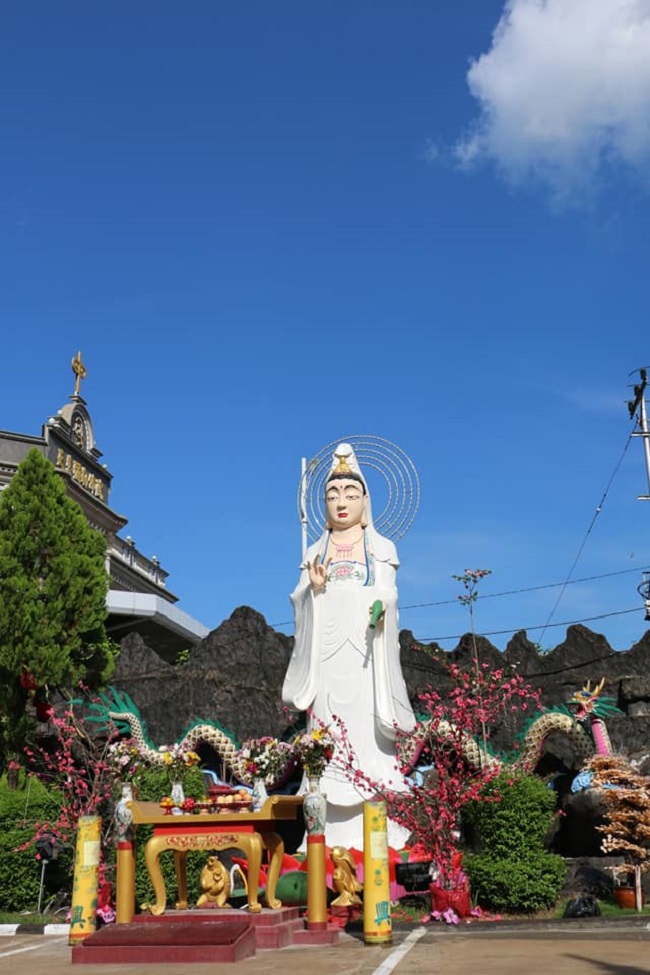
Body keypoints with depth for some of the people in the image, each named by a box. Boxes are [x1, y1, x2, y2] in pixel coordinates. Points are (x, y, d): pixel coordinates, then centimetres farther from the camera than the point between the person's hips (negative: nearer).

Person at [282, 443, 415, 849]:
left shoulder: (381, 547, 12)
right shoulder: (316, 552, 18)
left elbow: (386, 592, 0)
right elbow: (300, 600, 10)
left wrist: (379, 610, -21)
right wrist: (314, 588, -11)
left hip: (365, 651, -2)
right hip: (326, 654, 2)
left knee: (367, 732, -8)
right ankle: (333, 838, 0)